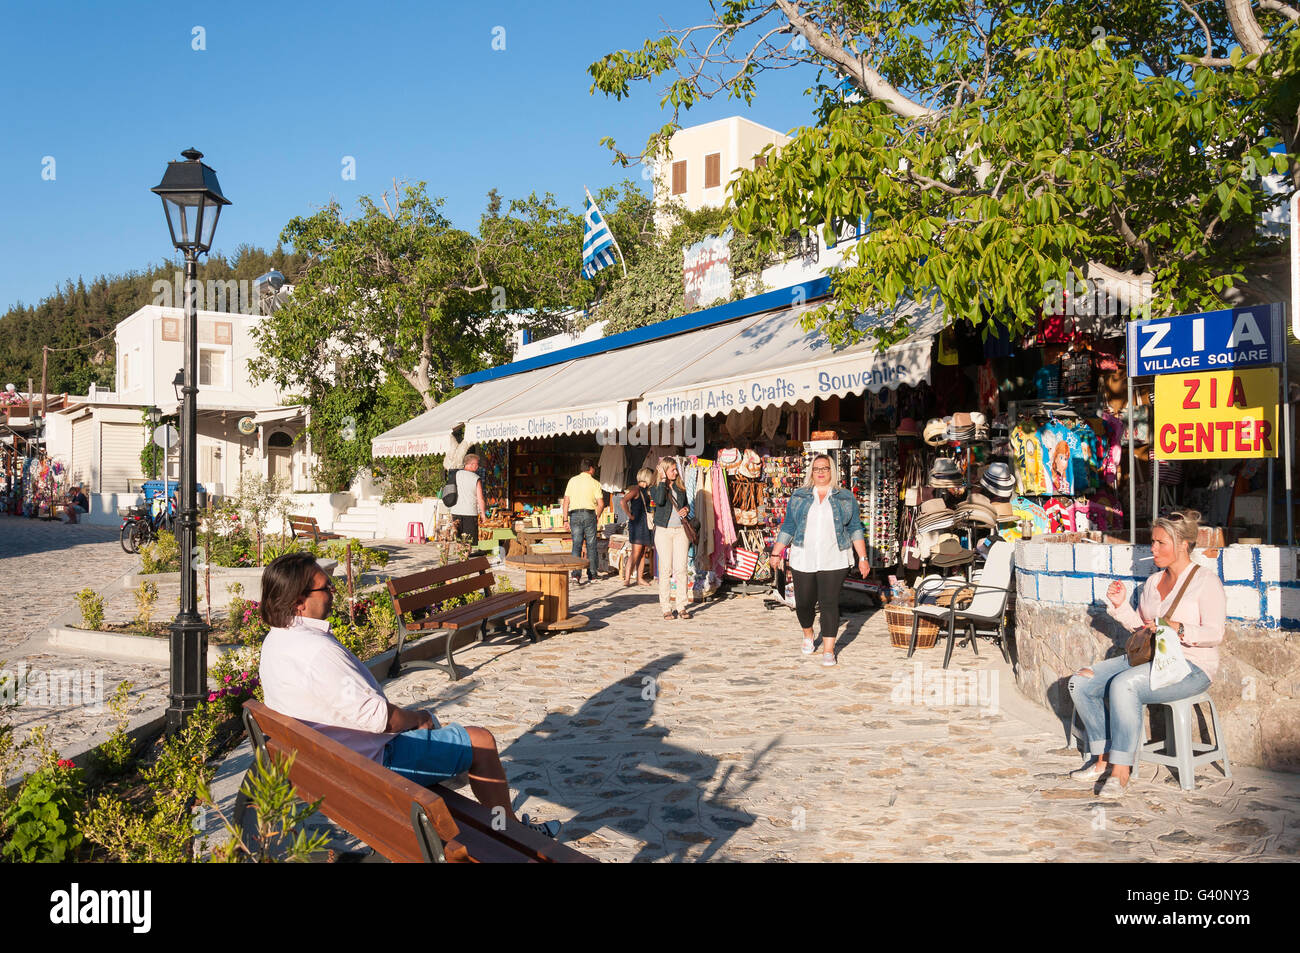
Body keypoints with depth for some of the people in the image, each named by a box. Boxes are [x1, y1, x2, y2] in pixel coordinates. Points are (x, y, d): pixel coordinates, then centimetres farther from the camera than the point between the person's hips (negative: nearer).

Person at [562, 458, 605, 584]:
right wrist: (597, 516, 12)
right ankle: (592, 575, 9)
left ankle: (576, 574, -9)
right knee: (591, 546, 6)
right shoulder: (594, 483, 1)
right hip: (589, 514, -2)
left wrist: (565, 520, 7)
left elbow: (566, 502, 4)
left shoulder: (572, 481, 7)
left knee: (576, 544, 2)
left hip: (574, 514, 2)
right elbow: (601, 504, -5)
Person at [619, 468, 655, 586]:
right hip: (637, 524, -9)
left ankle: (639, 579, 13)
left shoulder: (645, 490, 16)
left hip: (646, 525, 9)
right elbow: (623, 502, -24)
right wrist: (630, 516, -18)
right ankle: (627, 579, -12)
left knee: (642, 553, 9)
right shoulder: (636, 489, -11)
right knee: (635, 553, -12)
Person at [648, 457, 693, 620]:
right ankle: (665, 607, 4)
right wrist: (663, 480, -13)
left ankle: (682, 606, 2)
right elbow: (659, 501, -19)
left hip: (680, 530, 3)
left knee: (681, 569, -3)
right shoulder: (655, 488, 2)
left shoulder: (680, 487, 15)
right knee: (665, 569, -3)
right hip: (663, 531, -3)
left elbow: (687, 503, 27)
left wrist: (686, 509, 4)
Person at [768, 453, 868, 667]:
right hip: (803, 560, 1)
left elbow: (855, 529, 8)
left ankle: (828, 650, 2)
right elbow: (788, 527, 11)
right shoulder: (799, 496, 8)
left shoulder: (846, 498, 6)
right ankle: (807, 634, 35)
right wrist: (776, 553, 8)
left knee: (829, 603, -6)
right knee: (804, 603, 6)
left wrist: (862, 558, 3)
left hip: (834, 561, -1)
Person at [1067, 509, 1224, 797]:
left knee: (1123, 685, -34)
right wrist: (1121, 605, 7)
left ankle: (1121, 769, -24)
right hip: (1149, 659, 8)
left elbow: (1215, 633, -15)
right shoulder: (1153, 582, 16)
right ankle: (1103, 758, -3)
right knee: (1081, 682, -10)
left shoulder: (1205, 580, -6)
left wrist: (1178, 629, -29)